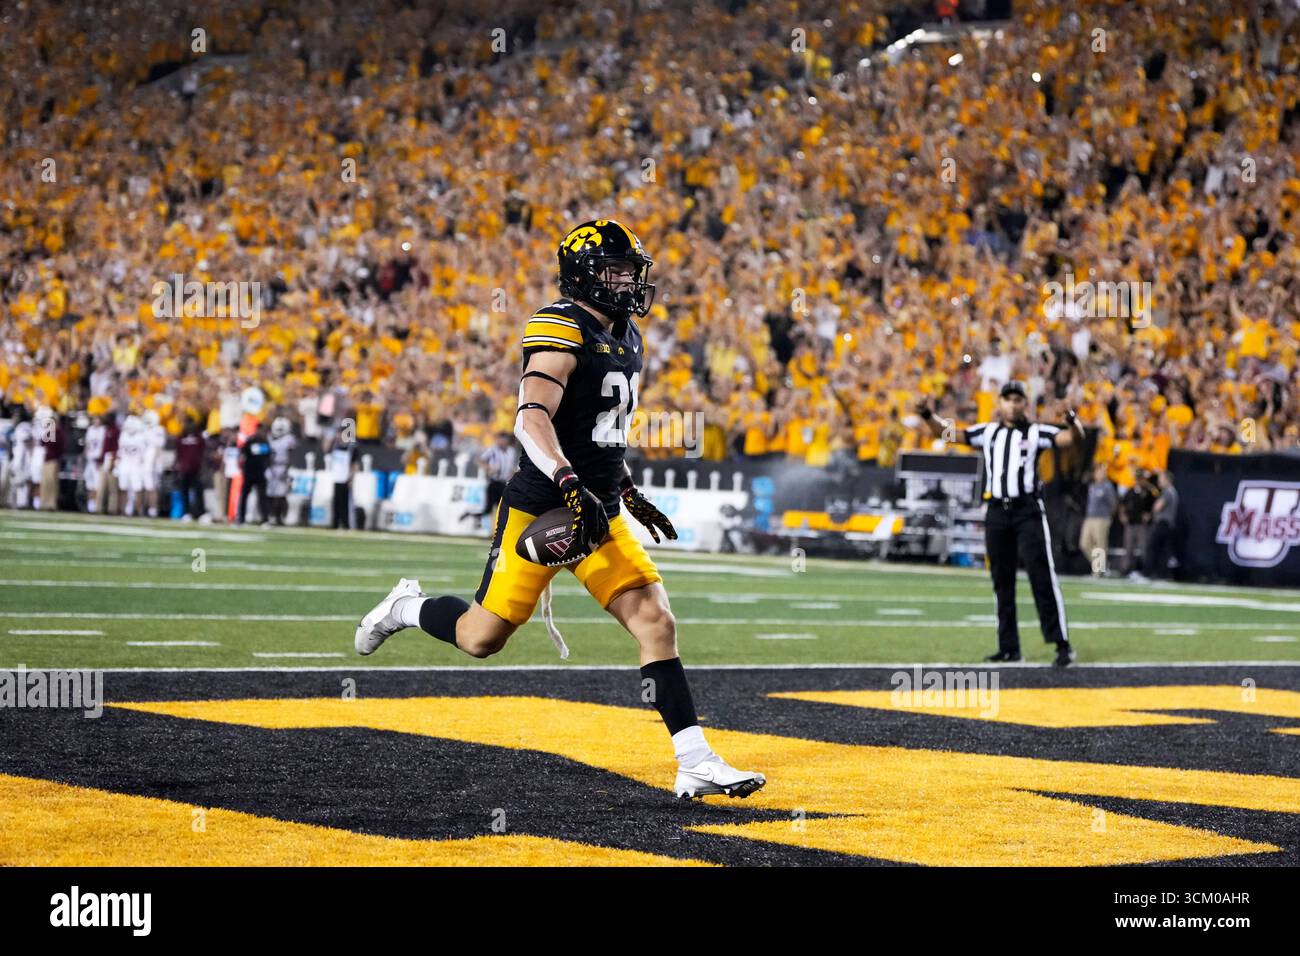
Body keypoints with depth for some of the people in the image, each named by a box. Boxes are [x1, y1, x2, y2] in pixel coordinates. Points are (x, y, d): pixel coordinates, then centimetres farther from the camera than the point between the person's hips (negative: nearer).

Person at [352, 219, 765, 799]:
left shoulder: (626, 338, 14)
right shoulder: (562, 332, -15)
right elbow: (532, 419, -28)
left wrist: (629, 493, 26)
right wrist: (571, 486, -40)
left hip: (598, 514, 7)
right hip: (539, 508, -7)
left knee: (656, 622, -8)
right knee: (482, 638, 2)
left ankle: (696, 764, -10)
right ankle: (407, 608, 34)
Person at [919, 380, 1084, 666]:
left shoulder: (1036, 432, 3)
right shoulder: (987, 432, 13)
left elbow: (1073, 438, -9)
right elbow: (948, 433, 10)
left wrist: (1072, 421, -31)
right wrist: (928, 417, -8)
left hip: (1028, 511, -4)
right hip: (997, 512, 4)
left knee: (1042, 577, -9)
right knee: (1002, 581, 8)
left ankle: (1062, 644, -9)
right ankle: (1009, 647, 15)